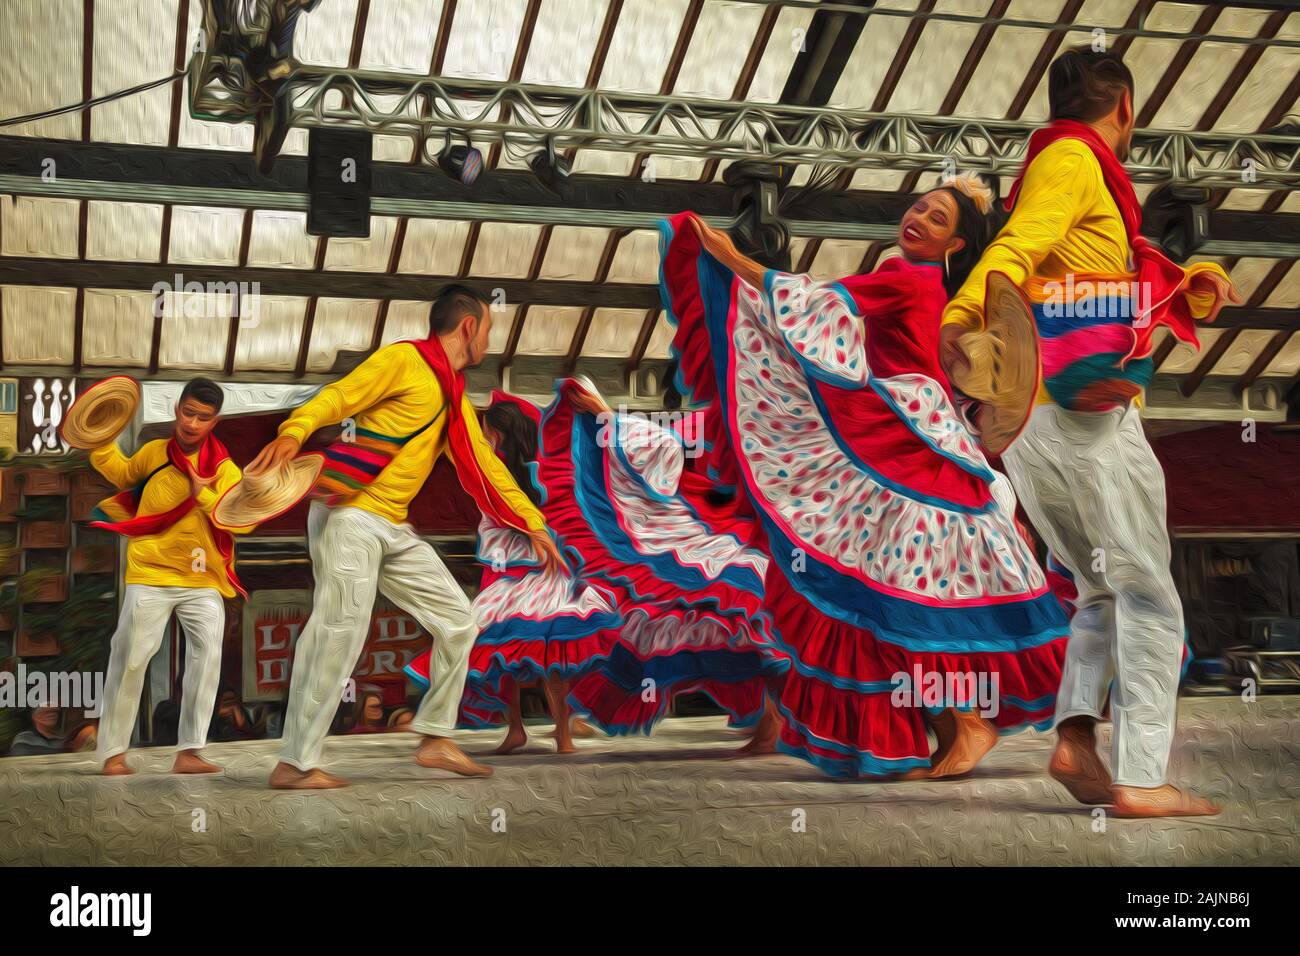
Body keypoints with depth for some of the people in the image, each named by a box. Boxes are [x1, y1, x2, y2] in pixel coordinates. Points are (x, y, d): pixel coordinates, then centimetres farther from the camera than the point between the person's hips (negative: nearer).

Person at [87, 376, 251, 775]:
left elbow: (244, 520, -17)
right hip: (150, 576, 1)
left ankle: (188, 751, -13)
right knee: (130, 658, -2)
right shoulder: (153, 453, 3)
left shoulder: (224, 469, -5)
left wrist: (203, 494, -24)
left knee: (207, 653, -15)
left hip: (203, 581, -1)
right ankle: (113, 752, 7)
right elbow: (123, 474, 26)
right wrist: (101, 442, 12)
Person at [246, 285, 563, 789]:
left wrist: (533, 524, 23)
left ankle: (436, 739, 16)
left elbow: (484, 466, 25)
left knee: (457, 621, 9)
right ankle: (295, 764, -11)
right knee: (340, 633, -16)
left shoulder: (456, 402, 20)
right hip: (350, 516, -9)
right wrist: (294, 432, -35)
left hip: (394, 529, 9)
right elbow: (338, 396, -17)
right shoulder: (403, 359, -5)